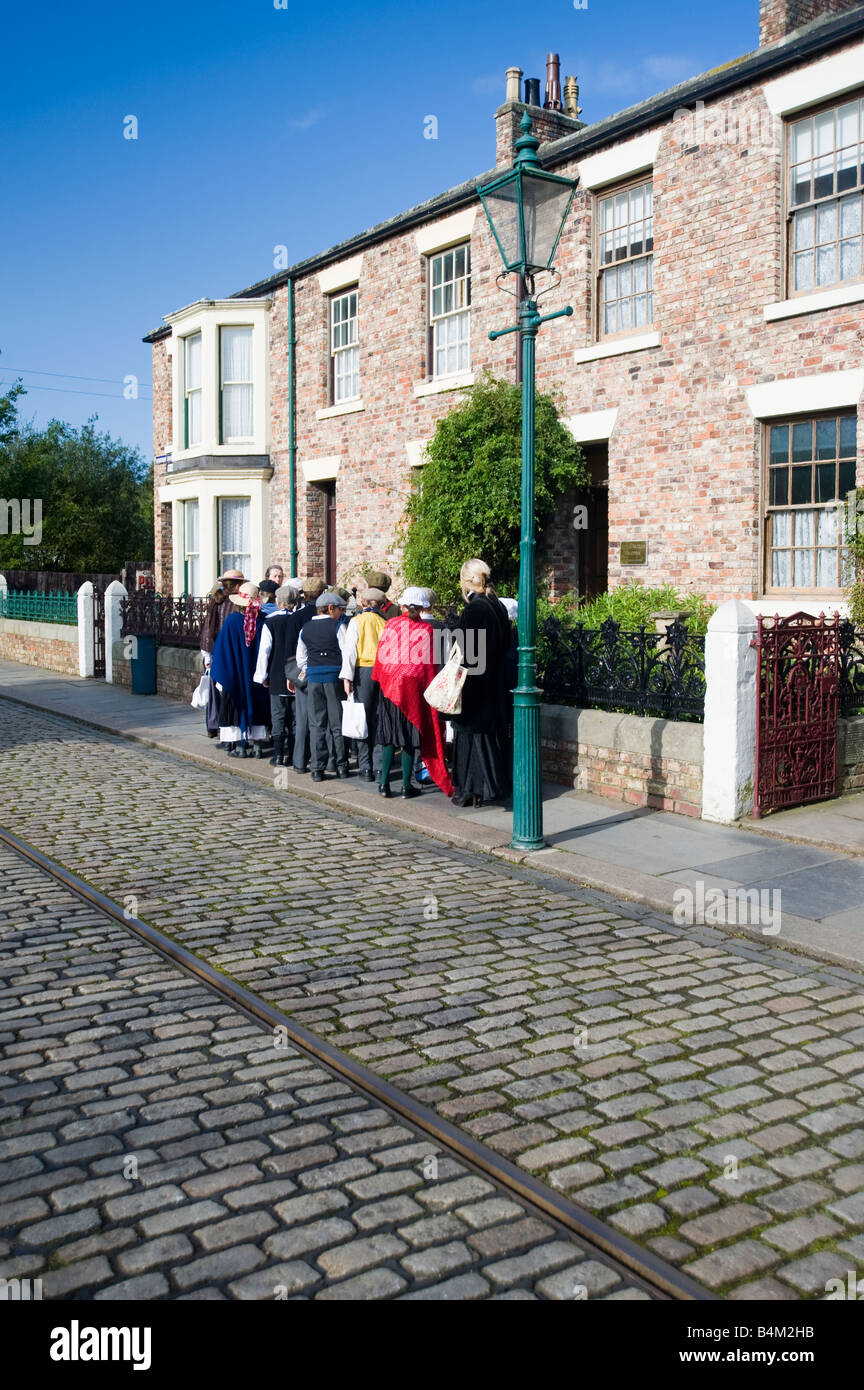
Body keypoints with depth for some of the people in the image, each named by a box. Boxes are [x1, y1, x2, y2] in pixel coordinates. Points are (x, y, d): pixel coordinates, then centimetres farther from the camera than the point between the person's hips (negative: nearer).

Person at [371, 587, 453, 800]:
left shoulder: (390, 625, 1)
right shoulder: (426, 629, -4)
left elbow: (381, 655, 3)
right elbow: (430, 663, -4)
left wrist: (379, 679, 14)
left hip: (389, 685, 2)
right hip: (414, 686, -2)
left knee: (389, 734, 9)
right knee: (410, 735, 4)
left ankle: (384, 783, 8)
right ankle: (406, 785, 6)